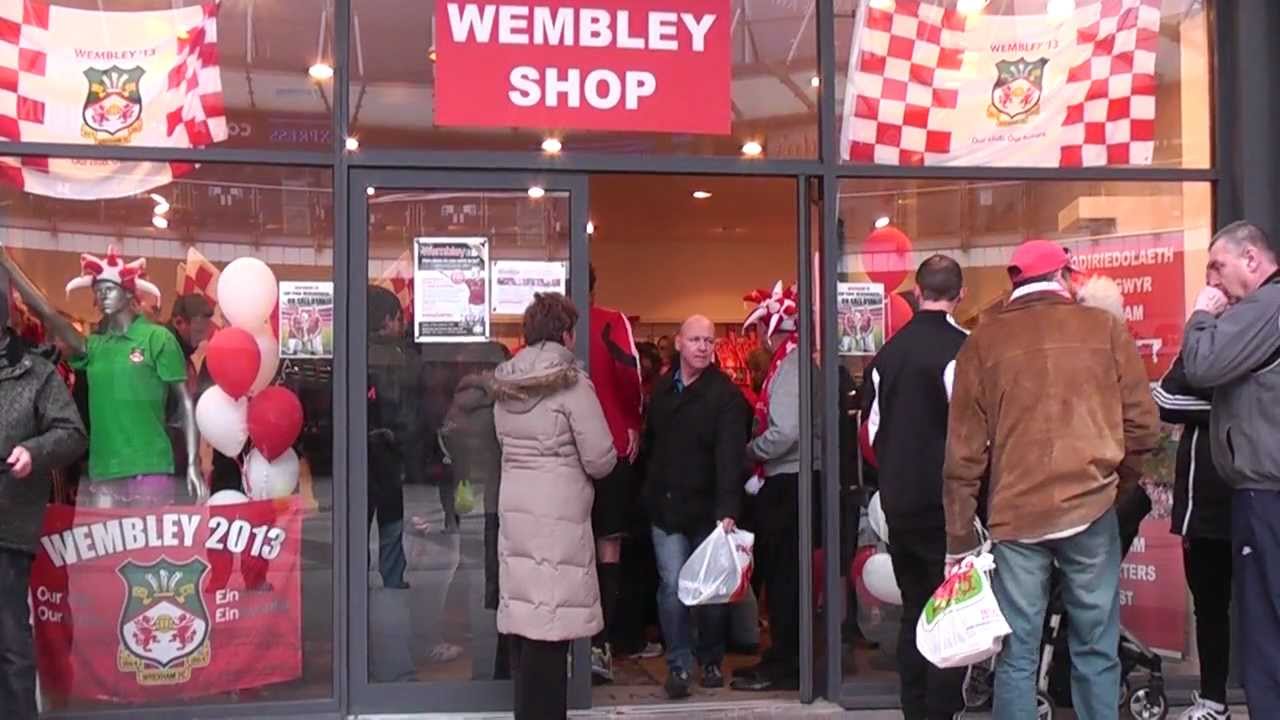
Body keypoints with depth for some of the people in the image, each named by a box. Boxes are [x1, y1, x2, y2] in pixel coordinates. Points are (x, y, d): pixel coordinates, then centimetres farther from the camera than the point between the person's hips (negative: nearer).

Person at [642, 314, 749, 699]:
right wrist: (651, 491, 12)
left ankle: (711, 660, 27)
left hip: (707, 509, -3)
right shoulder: (662, 389, 7)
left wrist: (728, 510, -31)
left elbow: (730, 455, -21)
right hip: (666, 508, 3)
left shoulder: (726, 394, -11)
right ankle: (678, 664, 5)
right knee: (672, 587, -5)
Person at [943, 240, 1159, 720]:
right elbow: (1143, 425, 3)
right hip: (1091, 510, 0)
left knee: (1017, 657, 5)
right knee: (1096, 652, 9)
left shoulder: (984, 339, 3)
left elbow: (964, 450, 2)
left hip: (1015, 515, 0)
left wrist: (960, 537, 6)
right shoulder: (1105, 328, 3)